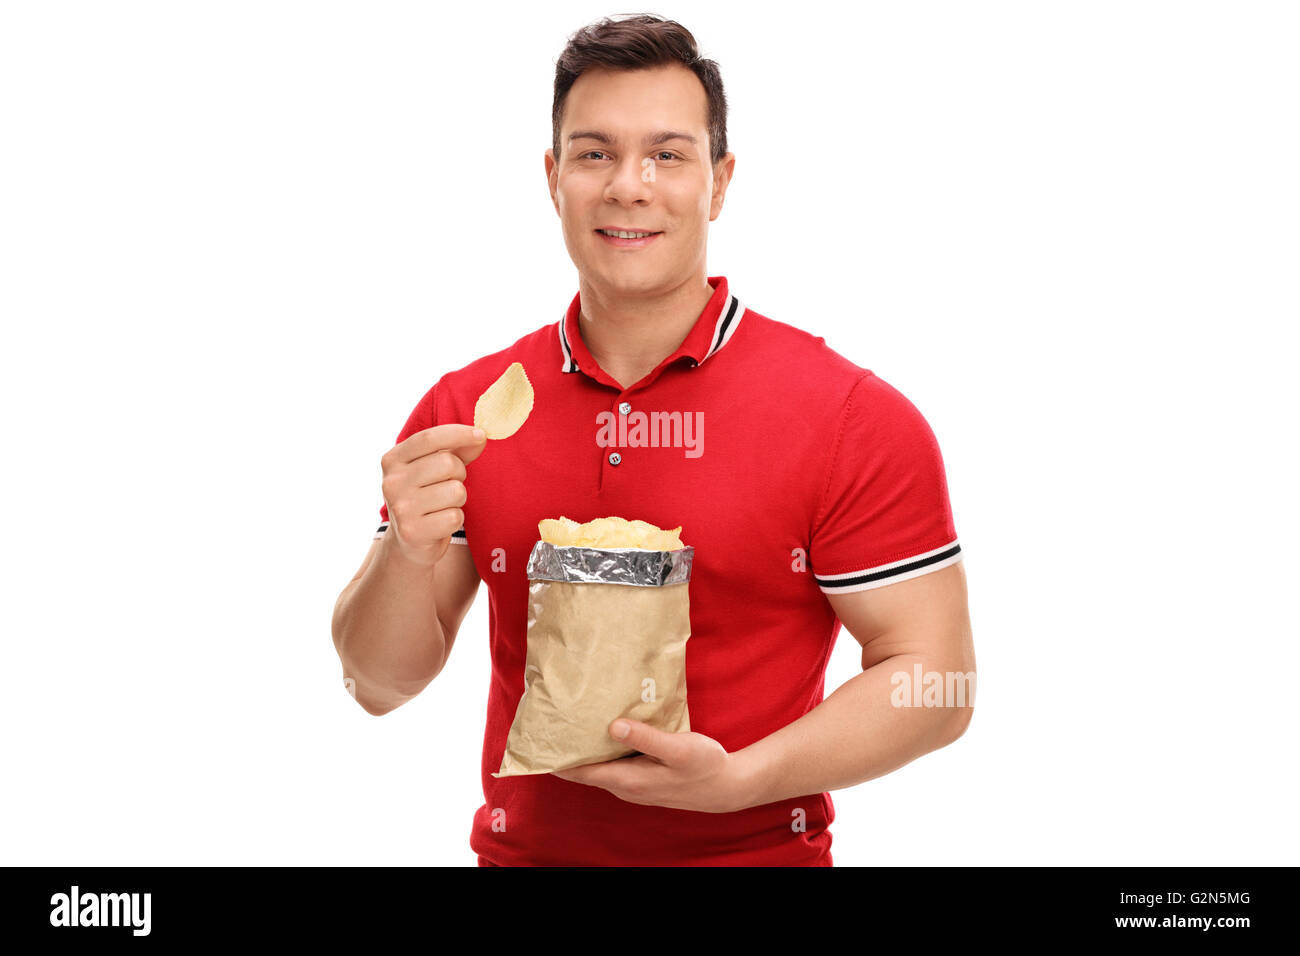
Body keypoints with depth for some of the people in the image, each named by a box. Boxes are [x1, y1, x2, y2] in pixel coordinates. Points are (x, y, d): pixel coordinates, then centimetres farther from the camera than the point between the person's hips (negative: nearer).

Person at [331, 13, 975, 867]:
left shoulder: (855, 420, -13)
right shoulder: (464, 412, -3)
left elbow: (935, 682, -12)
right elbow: (381, 684, 1)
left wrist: (736, 779, -25)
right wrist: (410, 555, -20)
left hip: (756, 850, -3)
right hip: (522, 847, 3)